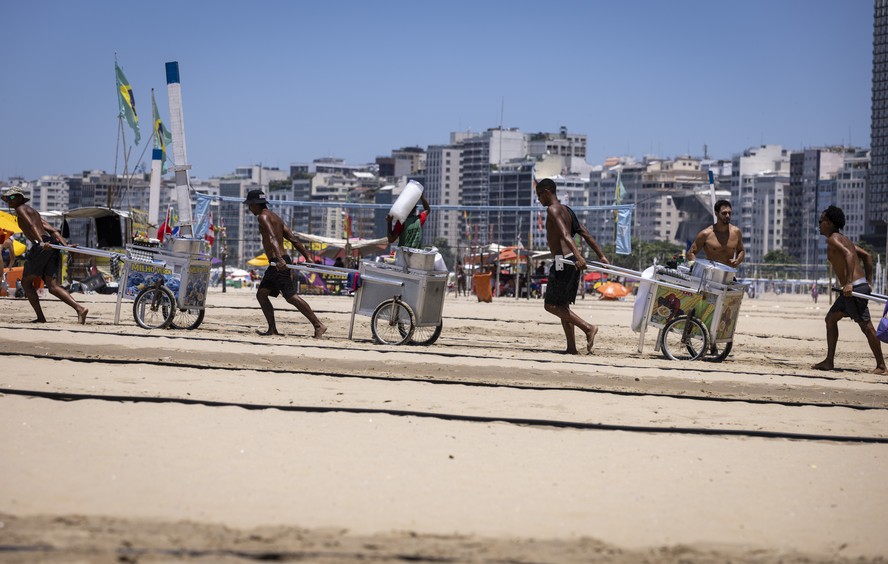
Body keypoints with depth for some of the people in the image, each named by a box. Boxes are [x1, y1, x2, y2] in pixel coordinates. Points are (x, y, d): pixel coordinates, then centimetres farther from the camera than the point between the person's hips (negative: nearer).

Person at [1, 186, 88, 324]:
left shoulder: (21, 209, 5)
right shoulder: (33, 211, 31)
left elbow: (31, 225, -14)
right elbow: (53, 230, 22)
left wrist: (41, 242, -28)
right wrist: (65, 245, 12)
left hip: (41, 247, -8)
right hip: (51, 246, 8)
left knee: (26, 282, 5)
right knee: (53, 286, 1)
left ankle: (41, 317, -3)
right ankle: (79, 308, -18)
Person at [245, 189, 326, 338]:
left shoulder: (263, 217, -9)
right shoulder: (275, 217, 20)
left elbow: (273, 238, -26)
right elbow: (293, 239, 17)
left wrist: (279, 259, -38)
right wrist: (307, 257, 14)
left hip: (279, 263, -10)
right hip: (275, 264, 10)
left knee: (291, 297, -12)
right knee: (261, 294, 11)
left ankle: (318, 325, -14)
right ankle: (272, 329, 8)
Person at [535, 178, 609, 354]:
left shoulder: (552, 209, -9)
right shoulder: (566, 210, 20)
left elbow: (565, 234, -24)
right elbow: (586, 235, 19)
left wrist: (578, 255, -36)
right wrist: (601, 256, 18)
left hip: (563, 261, -10)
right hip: (572, 261, 10)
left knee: (551, 305, -5)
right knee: (562, 305, 13)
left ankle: (588, 328, -13)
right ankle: (571, 347, 9)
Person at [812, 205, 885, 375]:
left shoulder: (833, 239, -8)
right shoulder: (843, 239, 20)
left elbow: (849, 255, -25)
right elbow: (867, 256, 21)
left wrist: (849, 283, -32)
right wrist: (868, 283, 20)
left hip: (855, 287, -10)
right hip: (853, 288, 10)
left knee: (866, 326, -6)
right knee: (831, 319, 16)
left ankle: (881, 366, -3)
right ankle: (829, 362, 17)